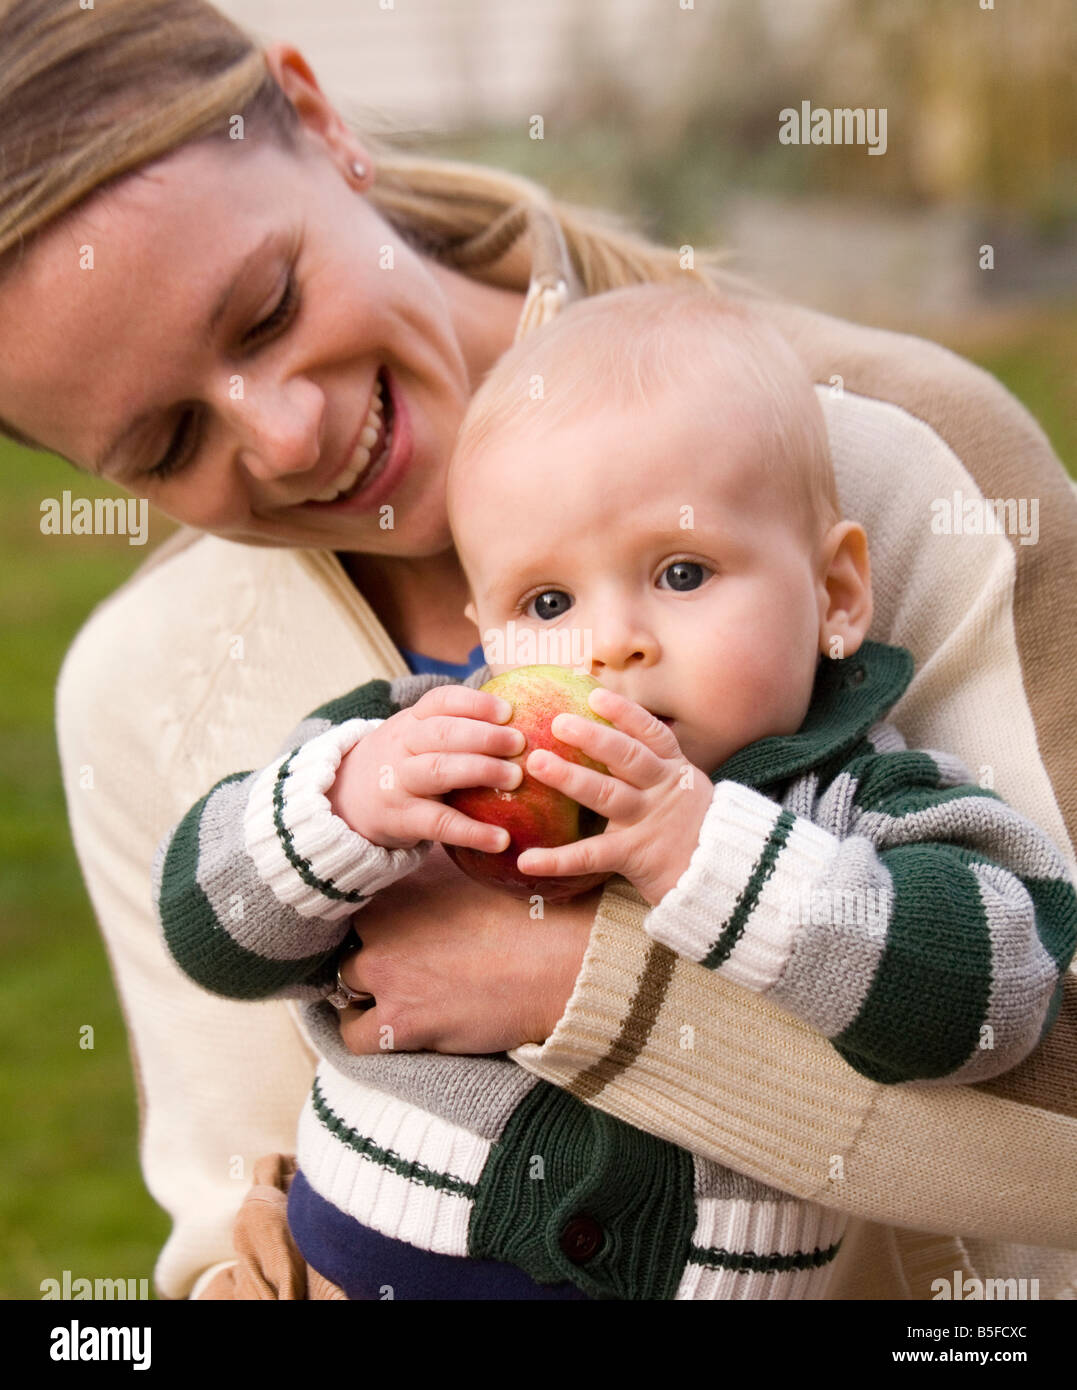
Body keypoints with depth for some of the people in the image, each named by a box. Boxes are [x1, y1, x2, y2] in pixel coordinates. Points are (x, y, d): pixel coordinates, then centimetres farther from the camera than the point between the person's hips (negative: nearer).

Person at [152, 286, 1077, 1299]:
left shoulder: (860, 810, -6)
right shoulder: (410, 755, 0)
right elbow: (206, 926, -4)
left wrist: (711, 854, -27)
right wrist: (342, 808, -22)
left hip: (718, 1271, -1)